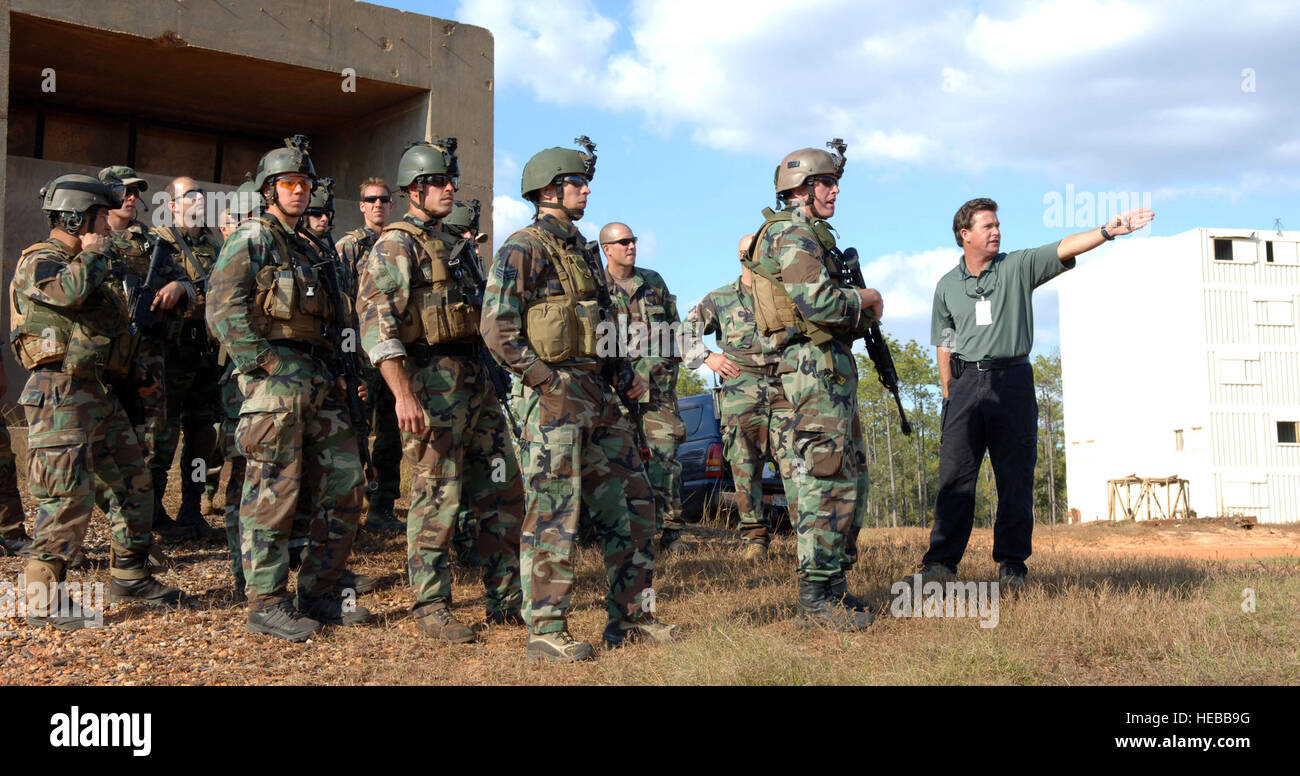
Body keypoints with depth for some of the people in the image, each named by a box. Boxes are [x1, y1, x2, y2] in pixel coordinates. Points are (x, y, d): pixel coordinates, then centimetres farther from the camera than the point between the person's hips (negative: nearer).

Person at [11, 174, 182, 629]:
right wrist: (93, 253, -12)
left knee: (131, 485, 13)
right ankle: (44, 601, -2)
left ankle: (129, 576, 24)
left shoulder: (82, 264, 21)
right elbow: (70, 292, -31)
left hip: (100, 393, 9)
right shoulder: (39, 261, -8)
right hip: (61, 393, -9)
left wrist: (133, 371, 22)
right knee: (69, 498, -10)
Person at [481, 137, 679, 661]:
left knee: (632, 504, 9)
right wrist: (547, 381, -17)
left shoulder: (580, 250, 20)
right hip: (554, 397, -9)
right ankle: (546, 631, 5)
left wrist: (623, 377, 13)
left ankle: (630, 617, 18)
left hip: (597, 397, 9)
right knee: (554, 517, -4)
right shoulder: (524, 249, -7)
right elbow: (497, 327, -16)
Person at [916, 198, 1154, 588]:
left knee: (1016, 476, 1)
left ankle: (1011, 563, 8)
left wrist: (1107, 231, -24)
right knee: (955, 473, -4)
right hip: (966, 382, 1)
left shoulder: (1018, 267, 6)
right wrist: (948, 394, 9)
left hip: (1012, 380, 0)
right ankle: (942, 560, -1)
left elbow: (1063, 249, -8)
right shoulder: (947, 286, 10)